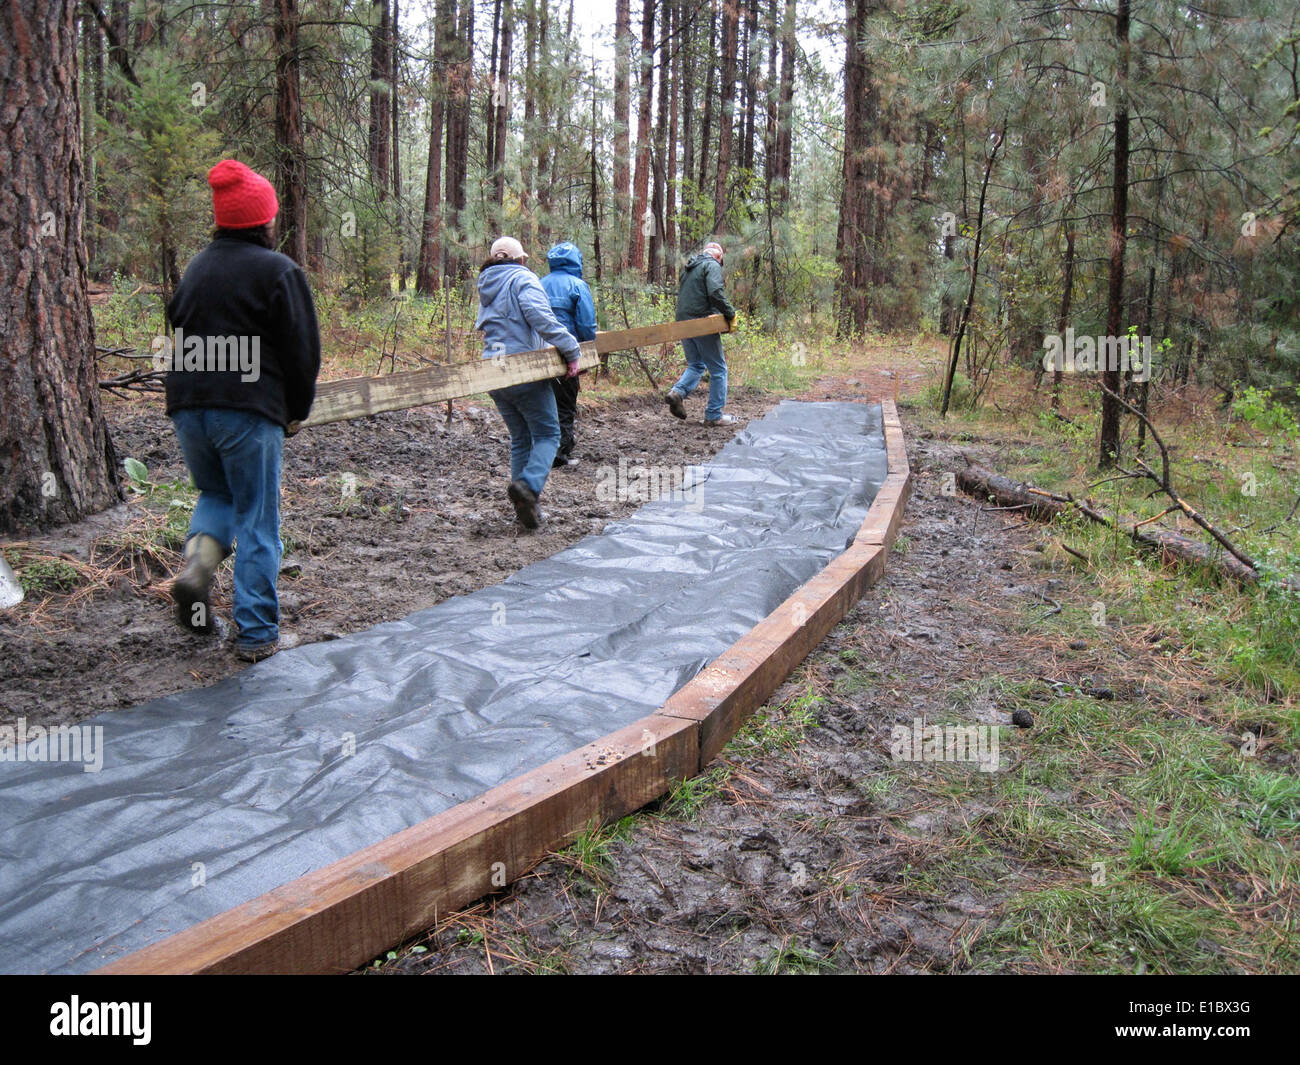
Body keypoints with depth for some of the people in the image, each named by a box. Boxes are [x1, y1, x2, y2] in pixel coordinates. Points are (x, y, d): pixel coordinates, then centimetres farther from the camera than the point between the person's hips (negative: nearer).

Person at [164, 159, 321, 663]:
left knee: (216, 494, 26)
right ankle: (257, 636, 6)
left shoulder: (197, 266, 16)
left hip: (187, 407, 6)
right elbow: (303, 352, -5)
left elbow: (179, 334, 19)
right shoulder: (278, 270, -3)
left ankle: (197, 562, -4)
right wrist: (296, 410, 7)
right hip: (249, 411, -6)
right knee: (257, 521, 2)